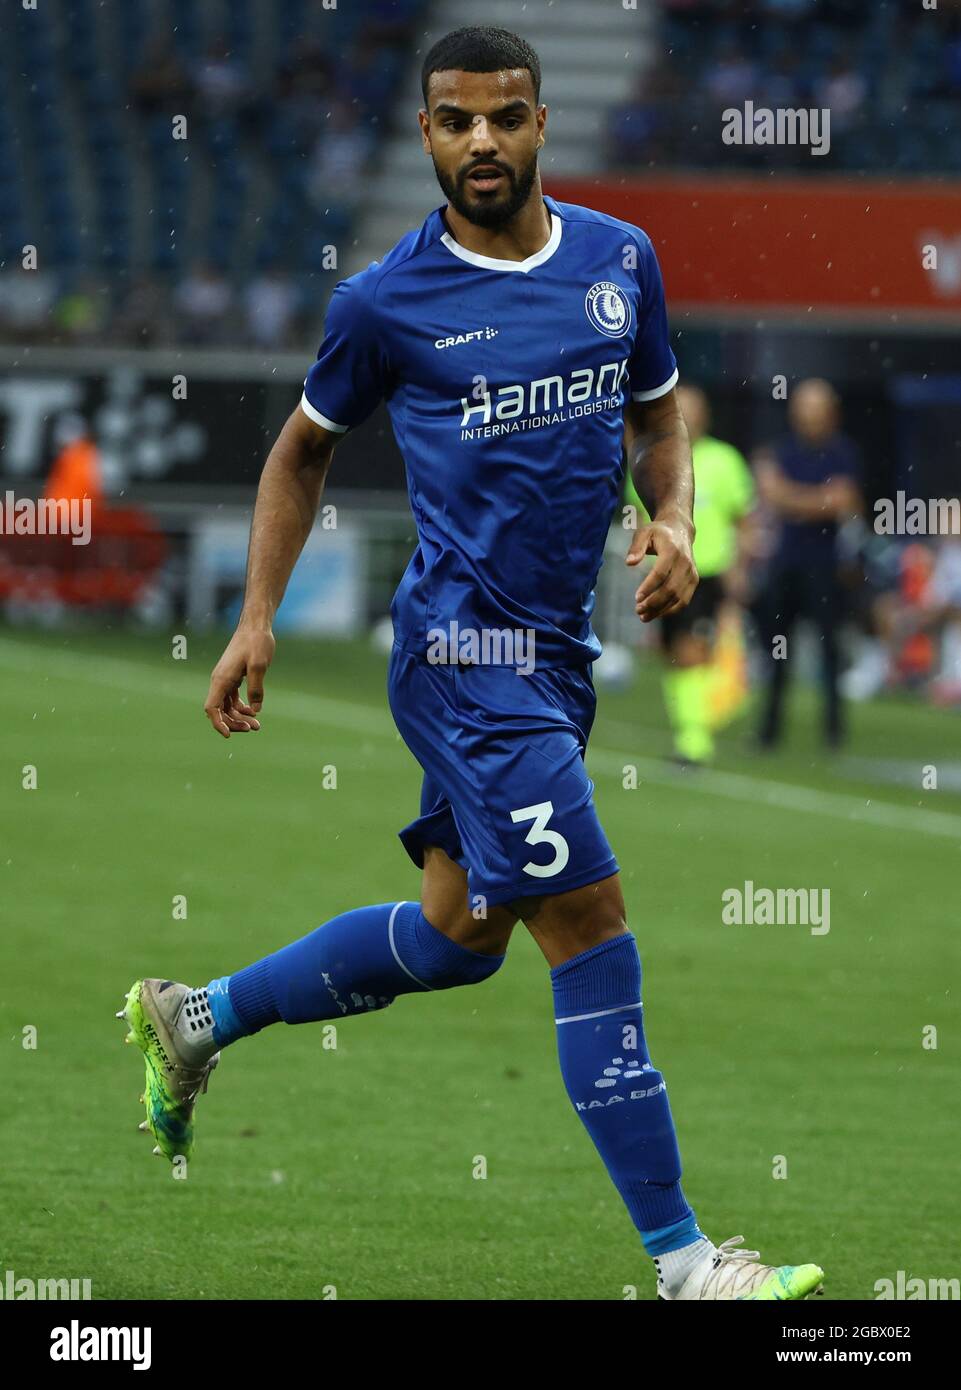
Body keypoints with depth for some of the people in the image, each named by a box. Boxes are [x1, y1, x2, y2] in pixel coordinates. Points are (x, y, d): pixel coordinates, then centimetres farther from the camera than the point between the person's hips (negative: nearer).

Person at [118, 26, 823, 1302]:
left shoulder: (619, 258, 5)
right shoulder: (385, 301, -7)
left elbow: (656, 409, 20)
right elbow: (304, 449, 9)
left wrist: (672, 518, 0)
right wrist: (256, 619, 5)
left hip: (556, 647, 7)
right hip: (466, 645, -7)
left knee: (461, 933, 19)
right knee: (591, 934, -11)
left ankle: (196, 1020, 37)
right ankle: (682, 1260, -7)